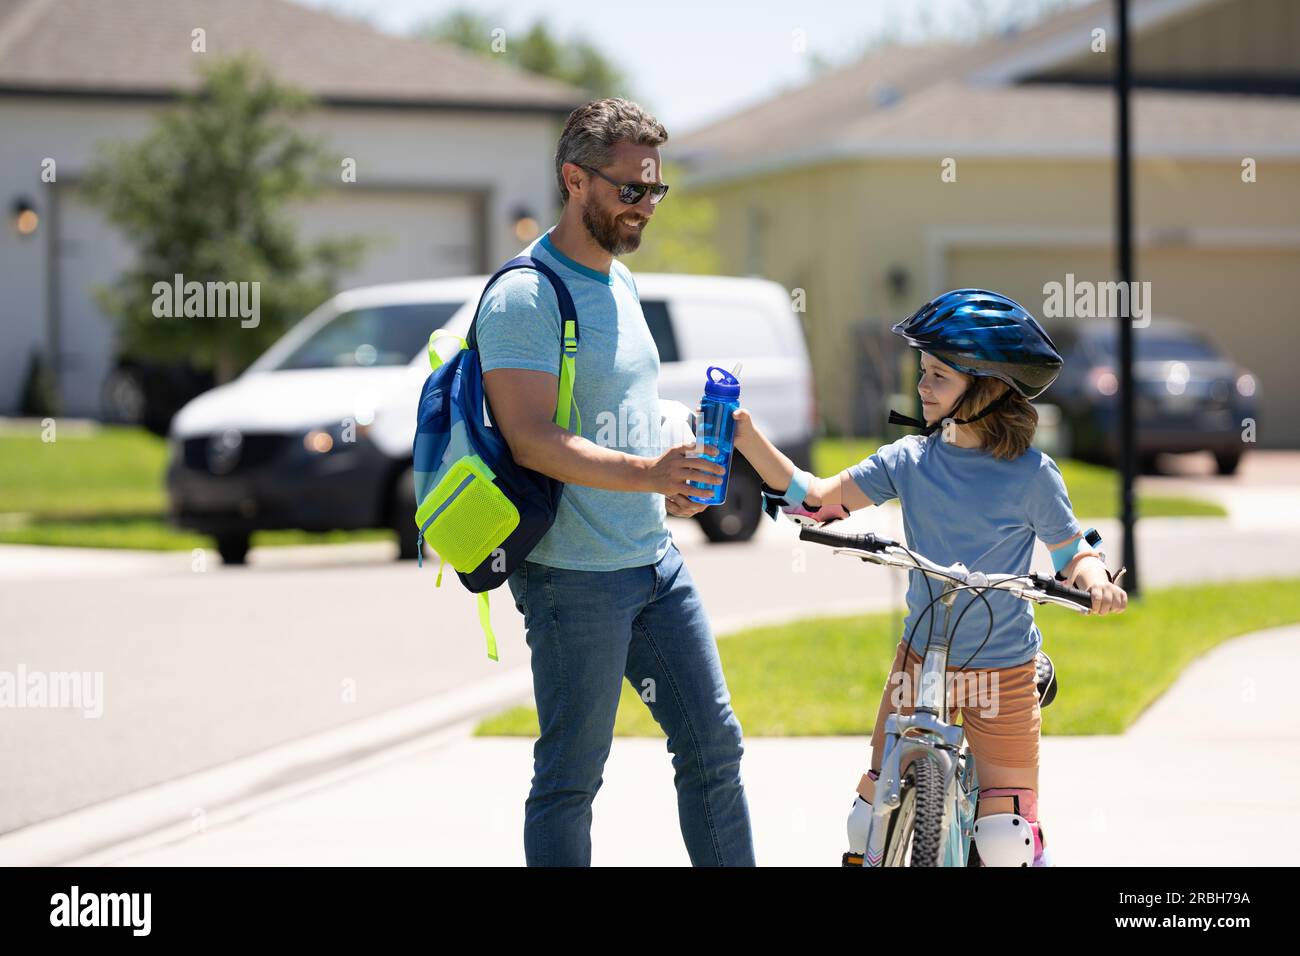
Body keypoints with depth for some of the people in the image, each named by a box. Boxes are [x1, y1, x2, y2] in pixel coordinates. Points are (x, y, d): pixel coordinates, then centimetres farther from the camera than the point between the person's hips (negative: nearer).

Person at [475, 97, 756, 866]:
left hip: (655, 560, 9)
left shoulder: (620, 282, 14)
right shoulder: (525, 295, -15)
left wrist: (669, 482, 15)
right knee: (571, 779, -1)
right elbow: (532, 440, -24)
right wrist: (645, 472, -33)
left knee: (714, 744, 10)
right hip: (574, 574, -9)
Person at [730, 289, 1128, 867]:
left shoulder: (1030, 474, -10)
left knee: (1006, 837, -6)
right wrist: (746, 437, -12)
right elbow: (814, 499, -2)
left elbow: (1071, 553, 1)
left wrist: (1096, 581, -22)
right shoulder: (910, 459, -2)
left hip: (1002, 672, -3)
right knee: (872, 816, 4)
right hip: (920, 661, 3)